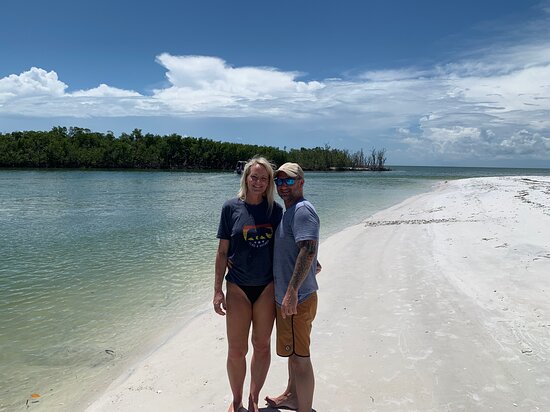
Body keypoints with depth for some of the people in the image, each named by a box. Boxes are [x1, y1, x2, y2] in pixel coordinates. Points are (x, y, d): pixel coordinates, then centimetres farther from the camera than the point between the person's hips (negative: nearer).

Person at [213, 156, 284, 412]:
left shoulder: (275, 209, 0)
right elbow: (222, 252, -2)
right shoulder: (231, 207, -5)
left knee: (262, 345, 13)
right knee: (236, 350, 7)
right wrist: (218, 290, -4)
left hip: (267, 286, 2)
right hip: (238, 287, -2)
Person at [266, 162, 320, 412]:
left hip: (297, 298, -11)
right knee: (294, 352, 24)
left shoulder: (302, 210, -17)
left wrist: (292, 291, -32)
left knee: (300, 357, 0)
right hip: (287, 295, 11)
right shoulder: (290, 211, 16)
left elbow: (308, 250, -29)